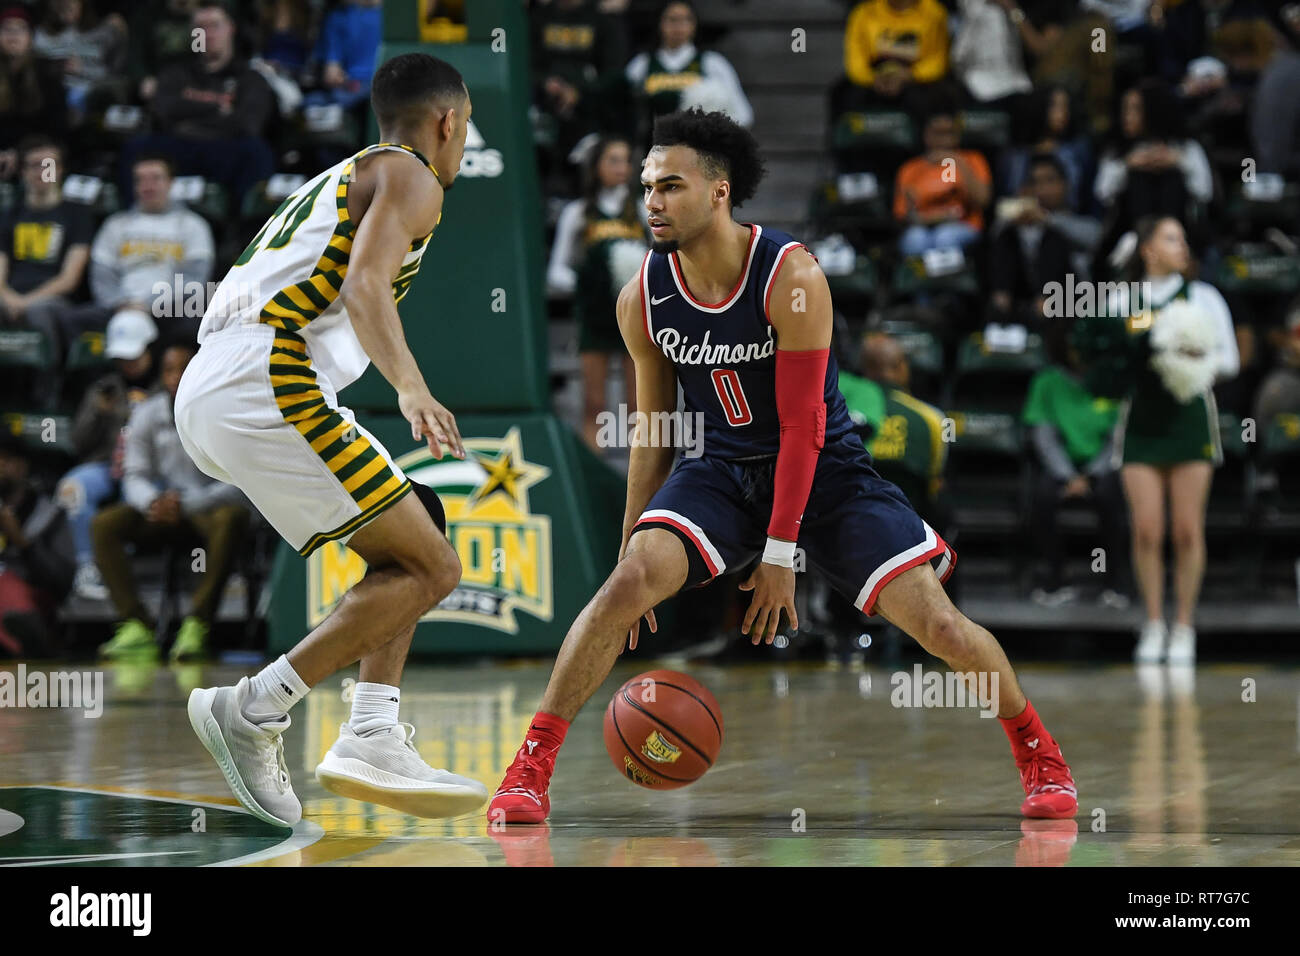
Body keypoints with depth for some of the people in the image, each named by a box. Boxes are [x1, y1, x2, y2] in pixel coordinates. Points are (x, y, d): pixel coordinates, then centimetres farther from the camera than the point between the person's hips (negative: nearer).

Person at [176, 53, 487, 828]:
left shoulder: (338, 182, 31)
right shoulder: (410, 177, 2)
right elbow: (365, 288, -17)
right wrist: (412, 389, -30)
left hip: (205, 400, 10)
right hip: (269, 392, -10)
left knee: (413, 541, 18)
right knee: (430, 568, -5)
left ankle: (374, 738, 6)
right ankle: (256, 710, -9)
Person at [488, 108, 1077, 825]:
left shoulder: (790, 277, -21)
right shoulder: (643, 298, -7)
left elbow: (803, 425, -19)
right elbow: (652, 433, 5)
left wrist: (780, 552, -20)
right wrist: (632, 542, 7)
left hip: (827, 471, -3)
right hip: (722, 472, 3)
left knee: (935, 619, -13)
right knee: (631, 580, -25)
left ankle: (1040, 758, 13)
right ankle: (530, 768, -17)